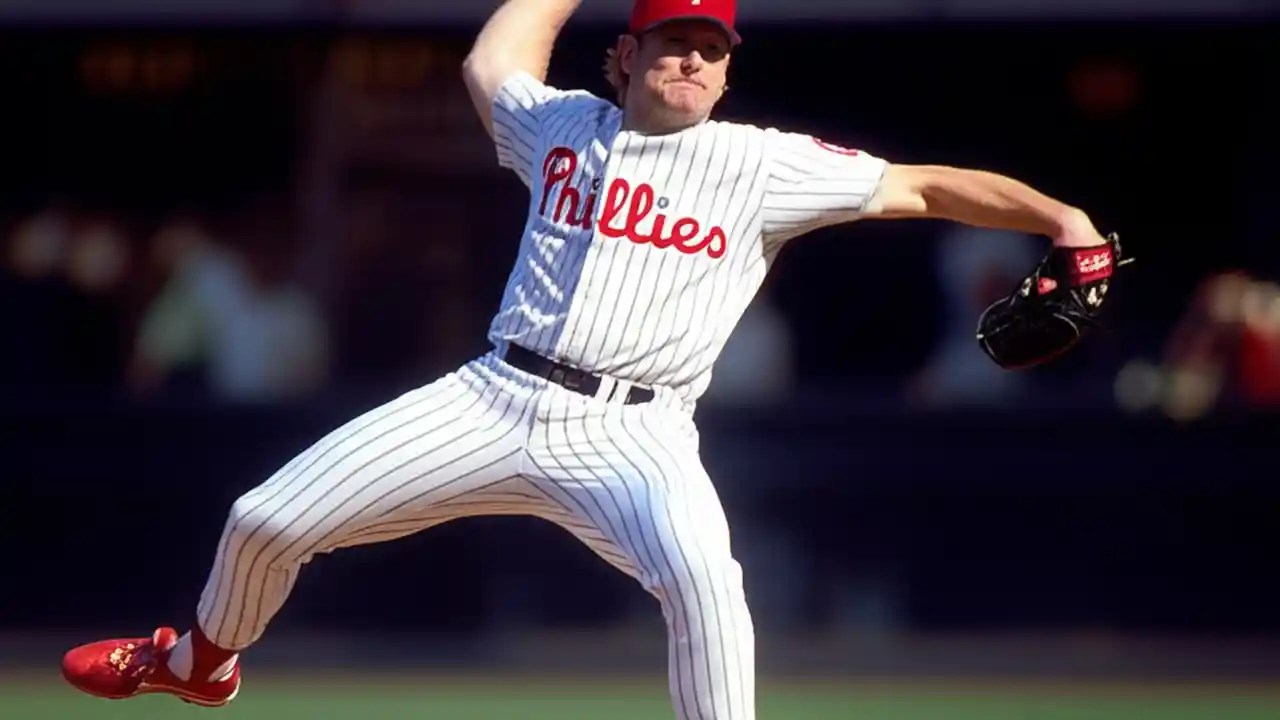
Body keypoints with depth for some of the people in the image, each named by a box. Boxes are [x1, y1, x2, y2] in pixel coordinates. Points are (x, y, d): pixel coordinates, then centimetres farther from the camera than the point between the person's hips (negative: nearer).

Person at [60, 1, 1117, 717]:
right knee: (266, 523, 3)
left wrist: (1055, 216, -14)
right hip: (494, 398, 4)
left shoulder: (768, 167, 2)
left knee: (702, 575, -36)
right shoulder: (564, 127, 13)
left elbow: (920, 187, -2)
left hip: (630, 433, -4)